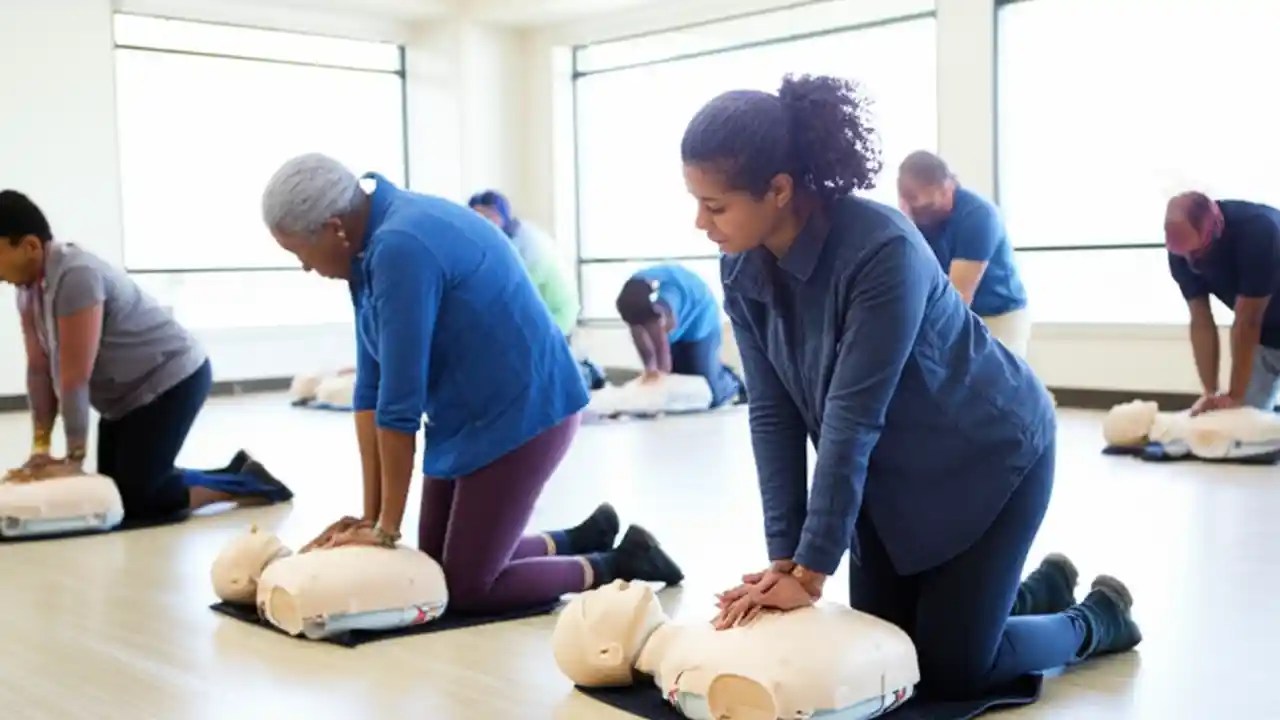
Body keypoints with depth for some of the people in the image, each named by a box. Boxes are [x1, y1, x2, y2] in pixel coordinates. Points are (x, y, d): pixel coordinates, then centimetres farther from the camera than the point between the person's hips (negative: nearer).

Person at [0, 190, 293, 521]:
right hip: (127, 395, 10)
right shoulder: (29, 287, 1)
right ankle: (235, 473, 18)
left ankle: (245, 484, 2)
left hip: (173, 380, -10)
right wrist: (41, 446, -4)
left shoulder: (76, 276, -28)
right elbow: (39, 368, 1)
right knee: (114, 493, 9)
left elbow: (75, 376, -27)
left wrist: (74, 459, -23)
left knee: (134, 500, -12)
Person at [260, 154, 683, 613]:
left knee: (465, 587, -2)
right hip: (469, 416, 9)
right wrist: (370, 516, 0)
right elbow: (372, 387, 2)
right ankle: (584, 540, 28)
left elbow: (399, 402, -24)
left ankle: (615, 565, 13)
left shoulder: (402, 248, -27)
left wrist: (386, 529, -15)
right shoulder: (372, 246, 3)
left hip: (521, 412, -9)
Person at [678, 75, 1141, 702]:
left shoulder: (882, 250, -34)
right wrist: (784, 558, -13)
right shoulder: (743, 269, -12)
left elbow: (851, 419, -32)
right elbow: (772, 413, -10)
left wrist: (811, 571, -28)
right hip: (891, 472, 7)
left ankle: (1097, 619, 24)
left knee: (949, 670, -4)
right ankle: (1044, 586, 33)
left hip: (987, 457, -6)